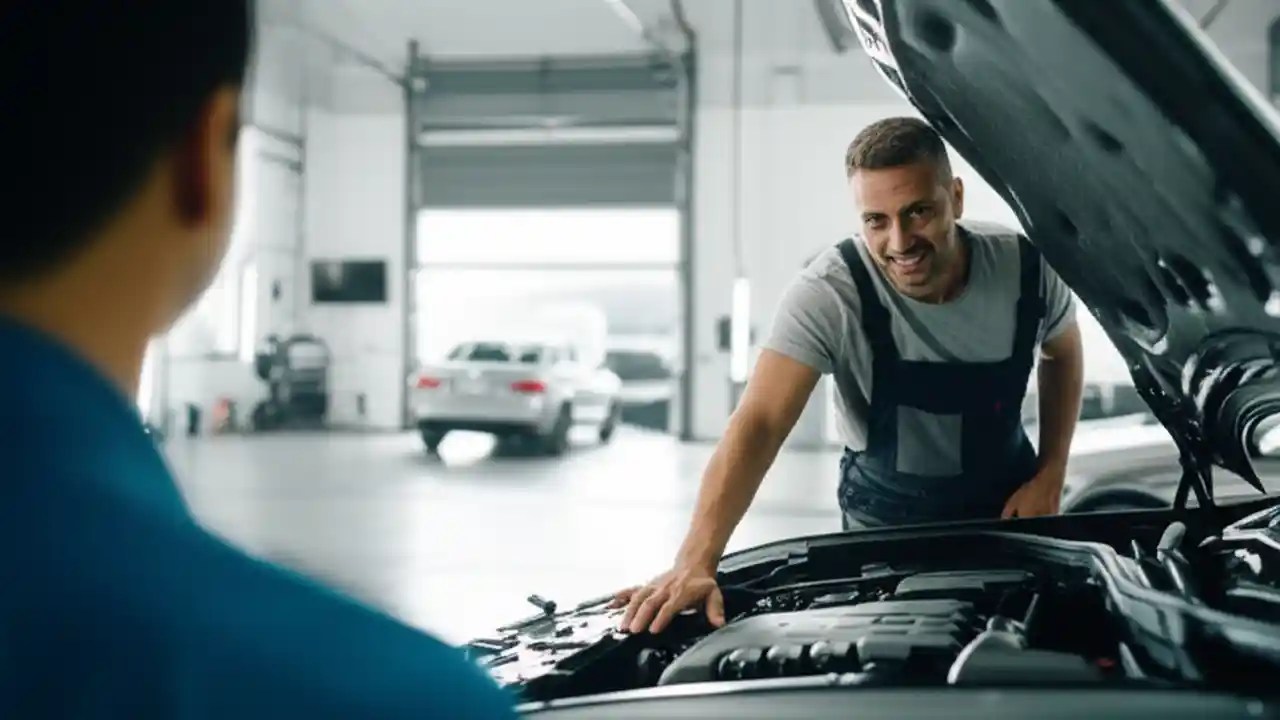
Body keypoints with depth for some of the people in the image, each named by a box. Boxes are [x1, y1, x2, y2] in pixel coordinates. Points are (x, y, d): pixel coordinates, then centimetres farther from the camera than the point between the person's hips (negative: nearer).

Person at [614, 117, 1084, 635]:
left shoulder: (1027, 269, -19)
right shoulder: (827, 294, -29)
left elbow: (1064, 353, 5)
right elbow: (759, 425, -39)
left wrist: (1050, 474, -4)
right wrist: (695, 562, -51)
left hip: (1005, 506, 2)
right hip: (885, 520, -2)